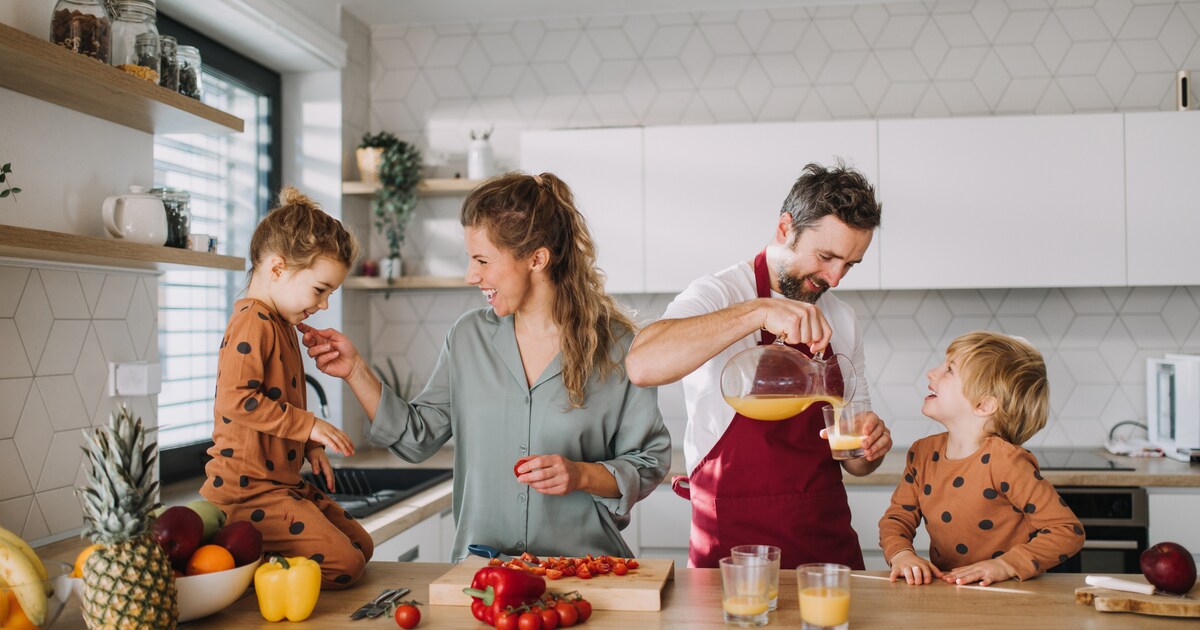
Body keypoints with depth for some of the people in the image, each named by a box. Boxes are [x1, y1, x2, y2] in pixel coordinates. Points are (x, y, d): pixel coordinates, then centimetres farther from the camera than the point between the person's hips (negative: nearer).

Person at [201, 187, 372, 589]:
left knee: (361, 545, 14)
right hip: (247, 491, -11)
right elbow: (235, 400, -27)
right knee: (344, 565, -16)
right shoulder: (253, 324, -16)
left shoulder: (281, 326, 17)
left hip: (283, 482, 11)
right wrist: (309, 425, -23)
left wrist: (308, 446, 15)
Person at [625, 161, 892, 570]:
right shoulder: (719, 294, -9)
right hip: (734, 542, -5)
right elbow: (642, 365, -32)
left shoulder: (841, 320, 10)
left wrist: (869, 446, -7)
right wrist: (759, 312, -35)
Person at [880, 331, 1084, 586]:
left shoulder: (1004, 461, -15)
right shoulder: (923, 453, 4)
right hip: (943, 590, 4)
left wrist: (1005, 565, -22)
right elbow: (897, 517, 9)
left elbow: (1068, 531, -13)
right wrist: (901, 554, -11)